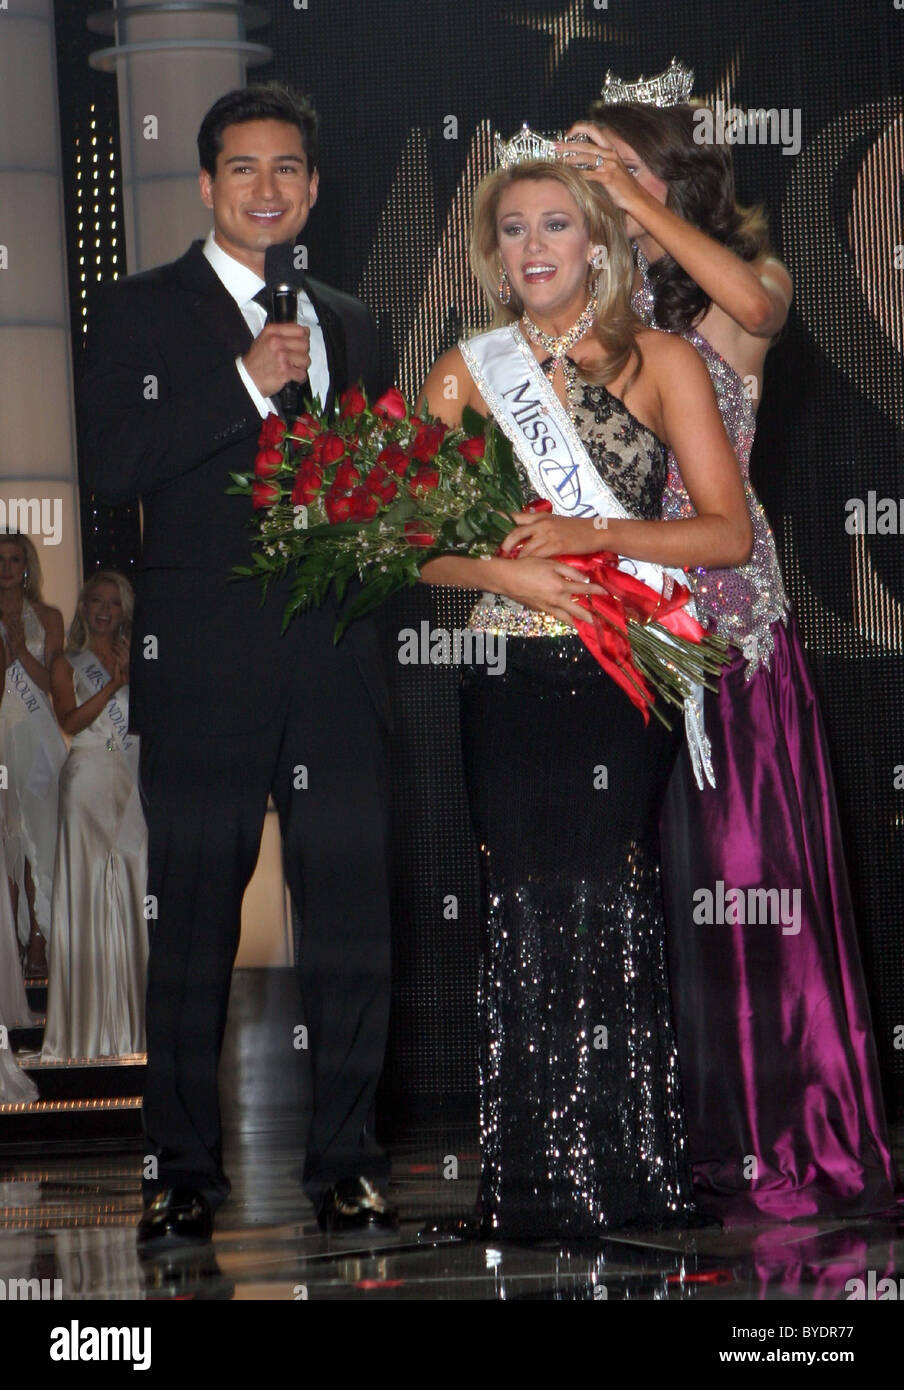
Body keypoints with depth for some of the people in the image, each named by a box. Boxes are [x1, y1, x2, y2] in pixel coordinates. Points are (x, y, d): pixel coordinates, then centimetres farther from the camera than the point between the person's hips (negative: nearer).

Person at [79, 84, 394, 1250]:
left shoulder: (347, 325, 19)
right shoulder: (143, 312, 4)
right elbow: (110, 467, -10)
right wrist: (245, 383, -15)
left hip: (335, 661, 4)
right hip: (203, 663, -4)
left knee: (352, 911, 1)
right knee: (192, 918, -1)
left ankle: (344, 1160, 10)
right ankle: (183, 1173, 7)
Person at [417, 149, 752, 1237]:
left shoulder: (661, 363, 7)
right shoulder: (464, 374, 12)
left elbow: (730, 533, 0)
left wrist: (595, 534, -12)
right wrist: (500, 571, -10)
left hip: (625, 683, -1)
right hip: (510, 685, 2)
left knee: (608, 909, -8)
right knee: (526, 912, -4)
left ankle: (622, 1174, 0)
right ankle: (537, 1187, 3)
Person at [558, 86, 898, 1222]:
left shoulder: (741, 285, 4)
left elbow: (753, 301, -22)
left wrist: (637, 201, -18)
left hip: (724, 607, -3)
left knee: (744, 861, -4)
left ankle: (776, 1133, 2)